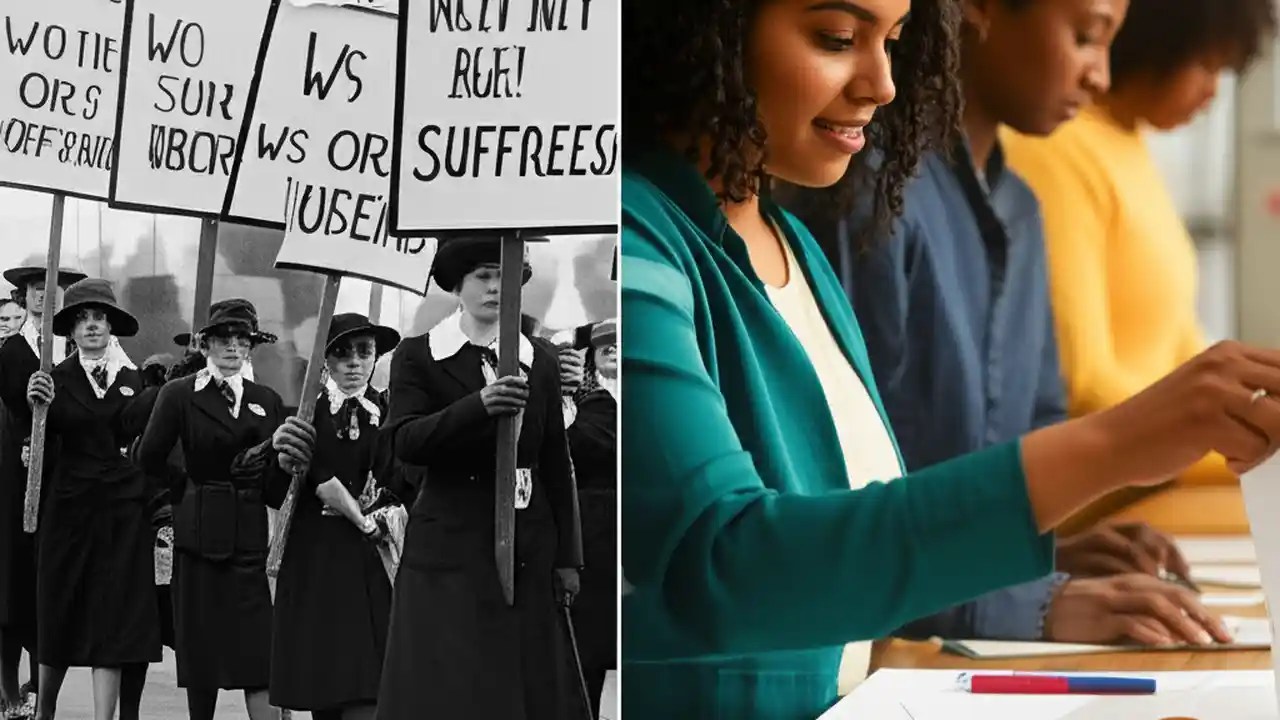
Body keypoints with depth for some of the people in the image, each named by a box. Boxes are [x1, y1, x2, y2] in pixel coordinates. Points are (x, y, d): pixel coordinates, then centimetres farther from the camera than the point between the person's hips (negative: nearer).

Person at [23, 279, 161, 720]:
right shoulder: (56, 378, -1)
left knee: (113, 622, -3)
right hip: (70, 509, -1)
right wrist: (37, 407, -32)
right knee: (60, 618, 8)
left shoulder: (134, 381, 7)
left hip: (124, 515, 1)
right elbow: (40, 443, -14)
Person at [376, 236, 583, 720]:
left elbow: (556, 463, 10)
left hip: (527, 551, 3)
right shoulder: (417, 357, 0)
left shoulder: (540, 360, 9)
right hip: (450, 549, -3)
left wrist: (567, 556, 8)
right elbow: (405, 443, -15)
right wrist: (479, 405, -29)